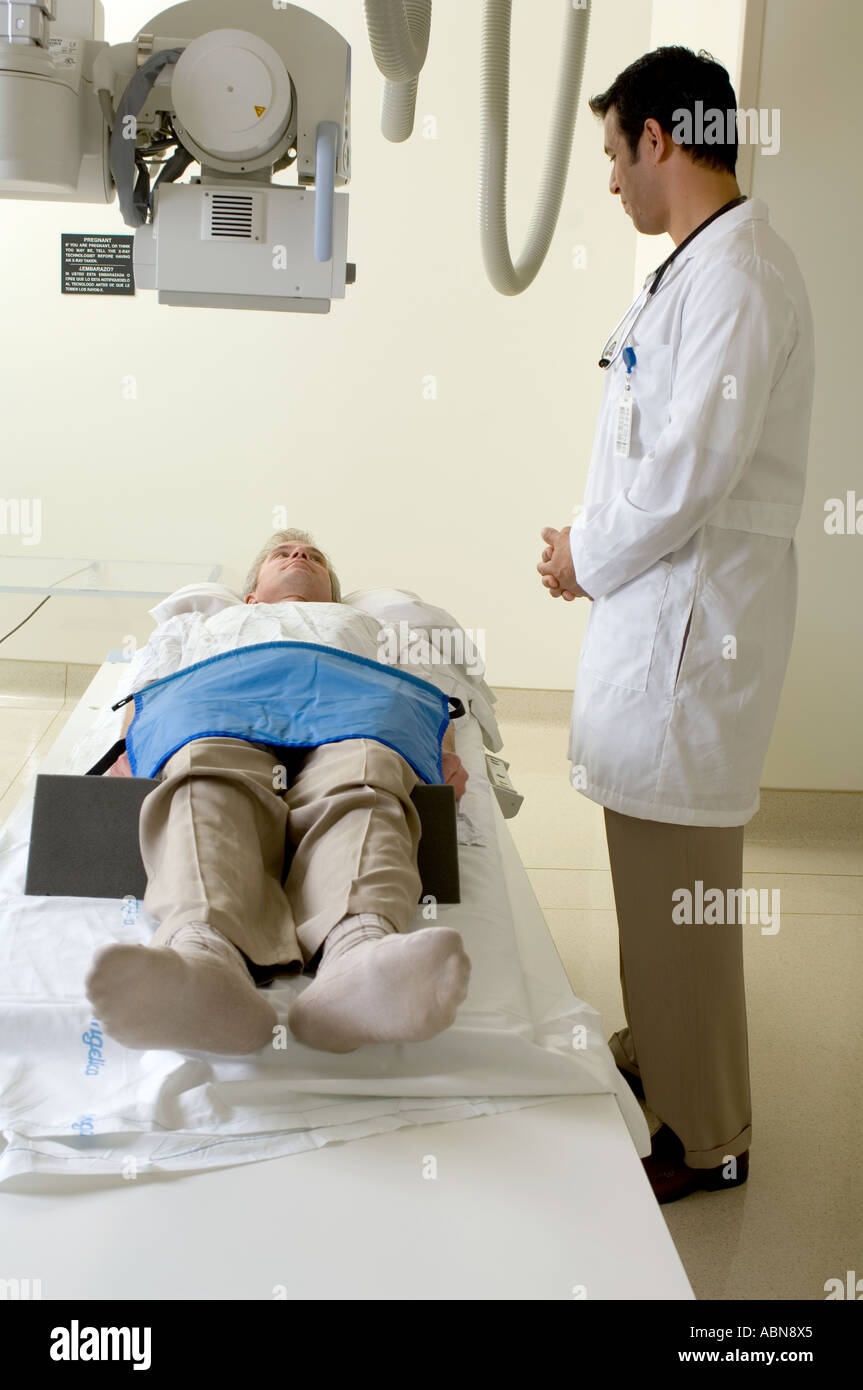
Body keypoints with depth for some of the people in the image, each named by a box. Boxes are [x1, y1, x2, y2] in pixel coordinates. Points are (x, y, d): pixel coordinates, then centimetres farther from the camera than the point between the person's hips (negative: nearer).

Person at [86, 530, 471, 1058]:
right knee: (209, 784, -39)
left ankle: (358, 944, -69)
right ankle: (205, 956, -68)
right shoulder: (196, 624, 46)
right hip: (221, 723, 0)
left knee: (364, 777, -39)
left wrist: (445, 754, 2)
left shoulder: (370, 627, 45)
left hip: (348, 725, 0)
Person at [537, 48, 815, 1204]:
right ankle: (654, 1051, 38)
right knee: (653, 867, 20)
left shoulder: (736, 272, -16)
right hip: (657, 600, 10)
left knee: (680, 880, -1)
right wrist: (594, 542, 10)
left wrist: (589, 558, -7)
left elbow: (691, 468, -21)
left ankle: (707, 1136, 14)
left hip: (693, 614, -10)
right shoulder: (701, 266, 15)